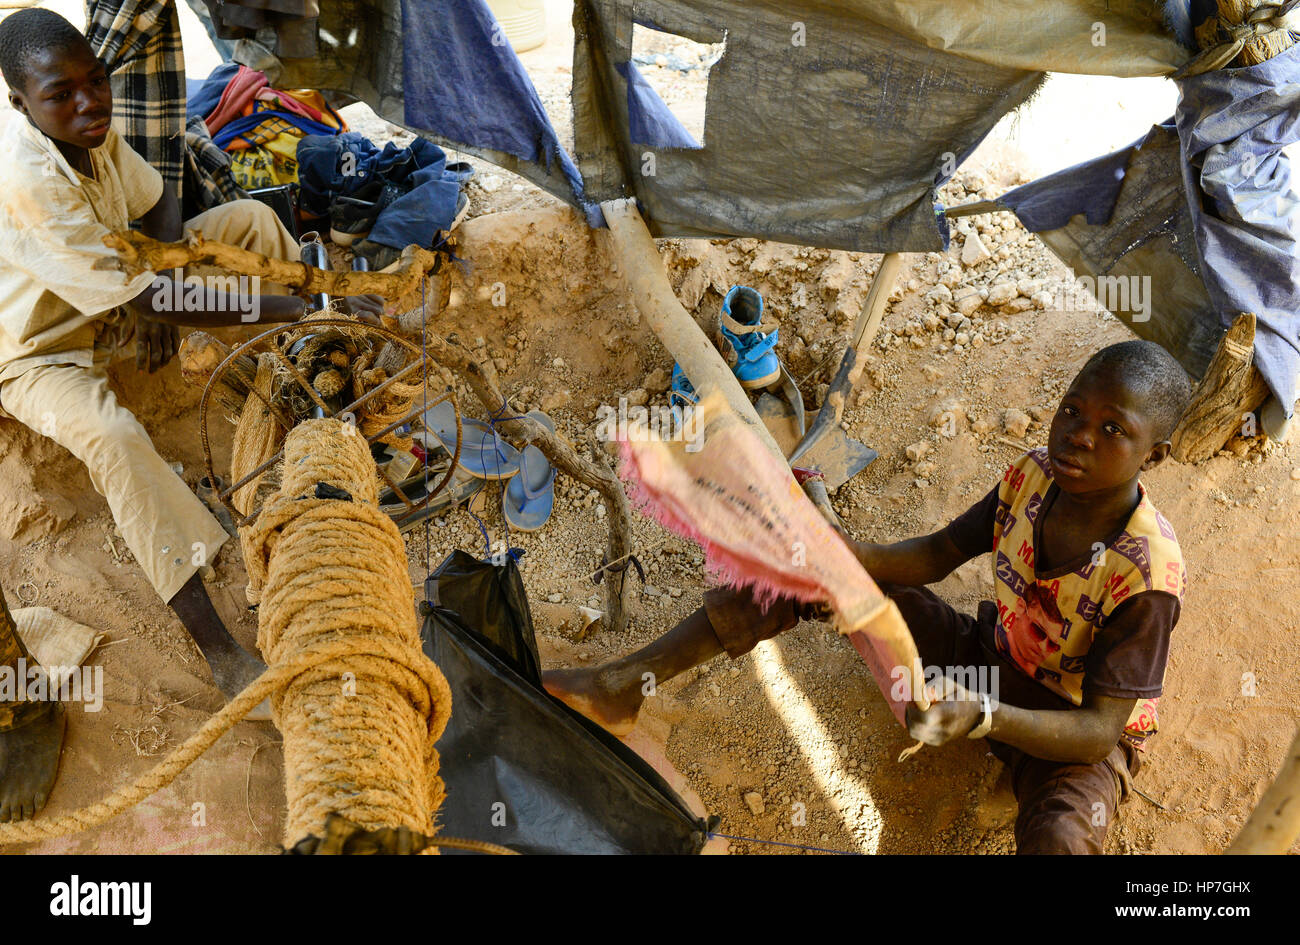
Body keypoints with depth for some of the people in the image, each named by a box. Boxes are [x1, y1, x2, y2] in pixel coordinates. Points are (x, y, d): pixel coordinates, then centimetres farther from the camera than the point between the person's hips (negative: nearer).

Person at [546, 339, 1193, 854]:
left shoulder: (1148, 576, -29)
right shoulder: (1032, 476, -13)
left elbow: (1101, 731, -27)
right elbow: (937, 555, -1)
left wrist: (984, 715, -45)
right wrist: (837, 553, -19)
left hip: (1077, 733, -4)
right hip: (988, 660, 5)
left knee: (1059, 841, -41)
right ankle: (623, 686, -10)